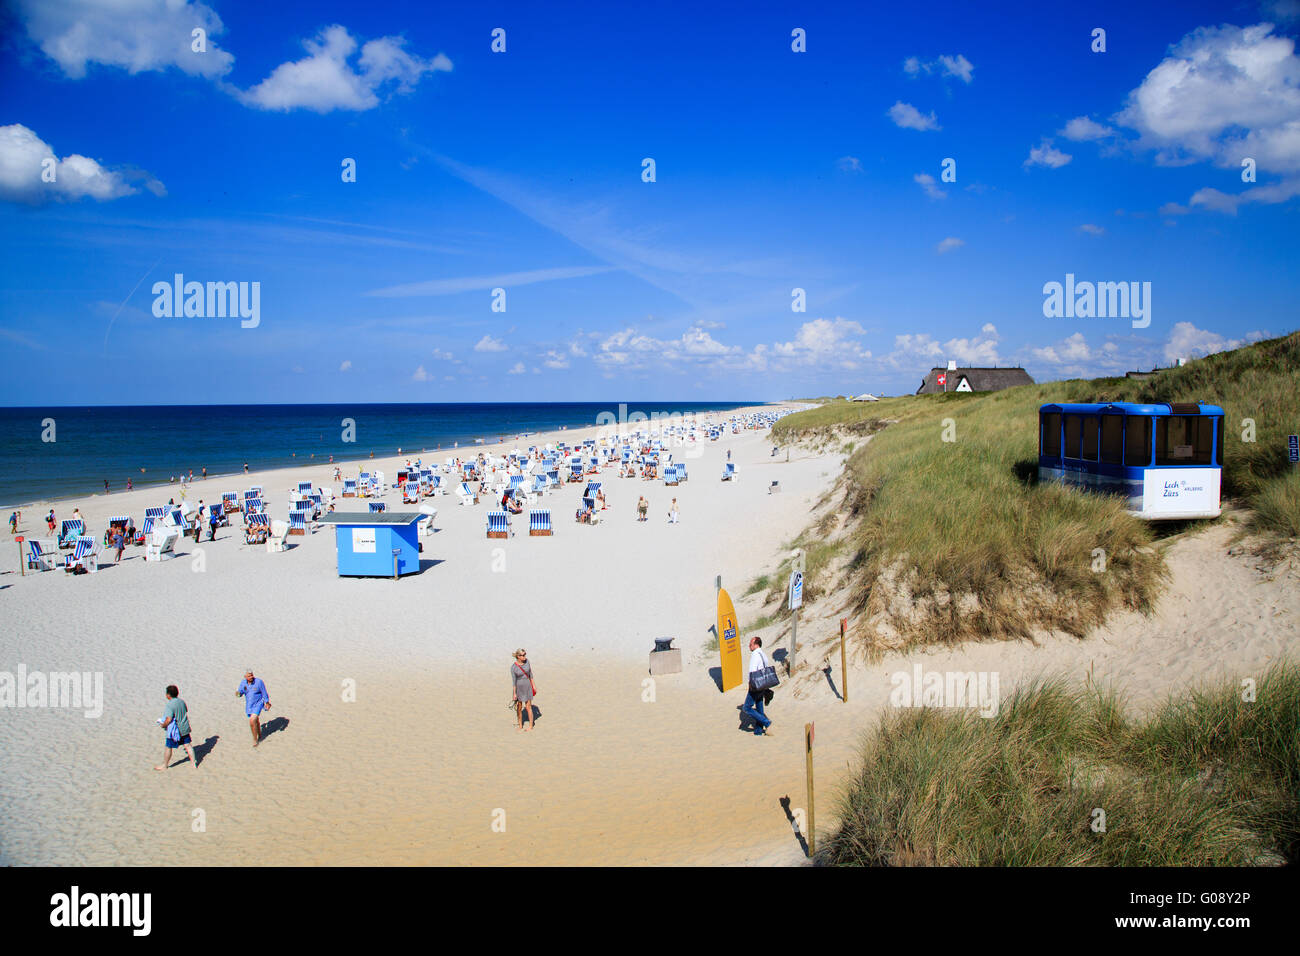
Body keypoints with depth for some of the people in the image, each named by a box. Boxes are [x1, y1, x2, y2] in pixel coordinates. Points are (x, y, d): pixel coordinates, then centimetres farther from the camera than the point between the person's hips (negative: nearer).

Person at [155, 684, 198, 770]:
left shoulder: (170, 705, -21)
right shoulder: (182, 701, 2)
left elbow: (168, 720, -25)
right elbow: (186, 711, 16)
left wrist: (163, 725, -7)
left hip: (174, 731, -7)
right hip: (185, 729, 7)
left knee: (168, 748, 10)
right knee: (188, 745, 14)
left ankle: (164, 766, 24)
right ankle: (194, 763, 20)